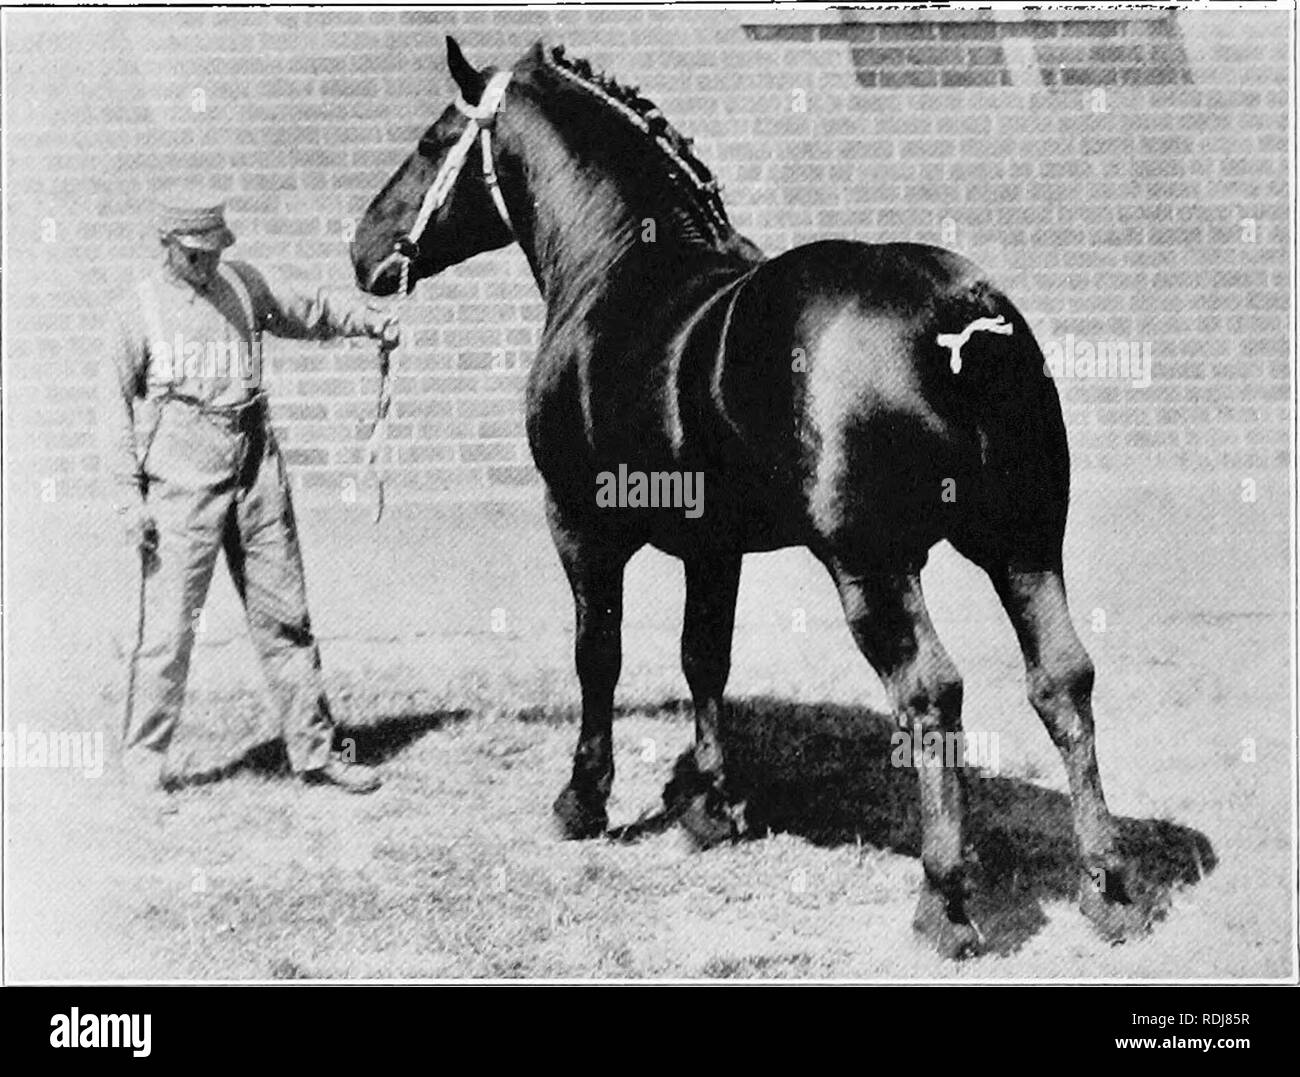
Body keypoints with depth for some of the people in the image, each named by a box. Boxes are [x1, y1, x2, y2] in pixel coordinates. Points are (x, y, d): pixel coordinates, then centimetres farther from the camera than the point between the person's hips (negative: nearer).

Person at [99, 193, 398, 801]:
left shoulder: (244, 286, 10)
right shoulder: (141, 310, -1)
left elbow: (307, 315, 27)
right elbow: (115, 407, 1)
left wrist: (366, 320, 11)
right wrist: (128, 496, -6)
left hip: (257, 477, 4)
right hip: (181, 485, -4)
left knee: (285, 616, 8)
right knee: (167, 626, -5)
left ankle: (314, 750, 16)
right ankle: (144, 761, 8)